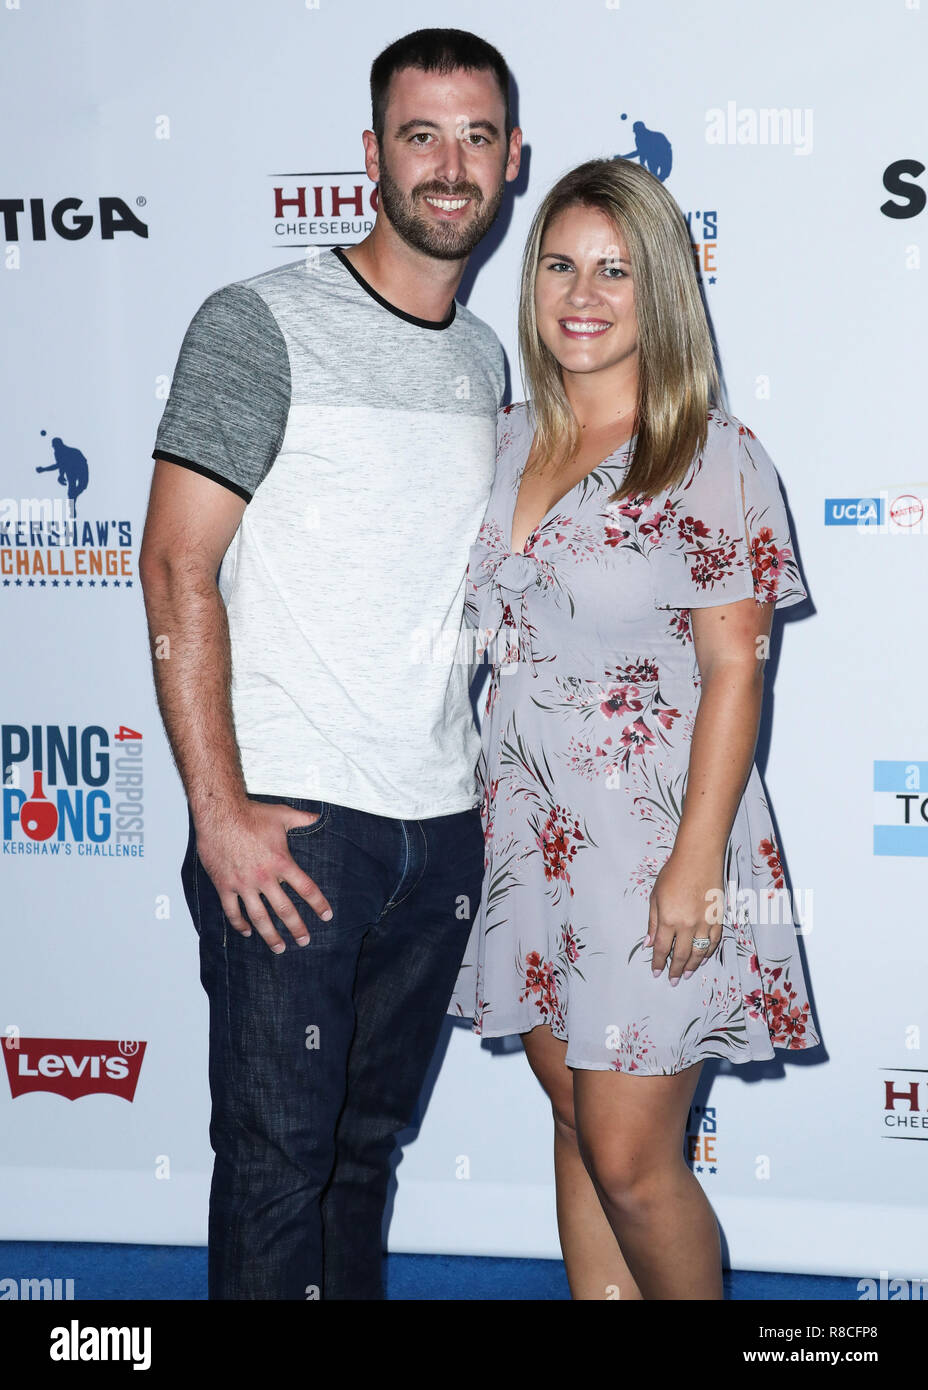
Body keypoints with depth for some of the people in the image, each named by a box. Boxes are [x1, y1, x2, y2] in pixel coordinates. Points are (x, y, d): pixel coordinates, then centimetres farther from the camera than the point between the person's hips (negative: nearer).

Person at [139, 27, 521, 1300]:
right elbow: (178, 567, -11)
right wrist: (219, 808, -17)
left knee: (372, 1138, 15)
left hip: (443, 825, 6)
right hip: (290, 818, -6)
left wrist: (472, 782, 12)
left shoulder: (486, 360, 14)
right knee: (280, 1148, -1)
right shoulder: (263, 324, -5)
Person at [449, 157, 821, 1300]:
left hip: (651, 842, -5)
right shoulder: (505, 441, 7)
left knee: (631, 1162, -2)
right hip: (527, 832, 6)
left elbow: (734, 671, -12)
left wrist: (696, 863, -17)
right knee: (577, 1127, 15)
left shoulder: (716, 460, -10)